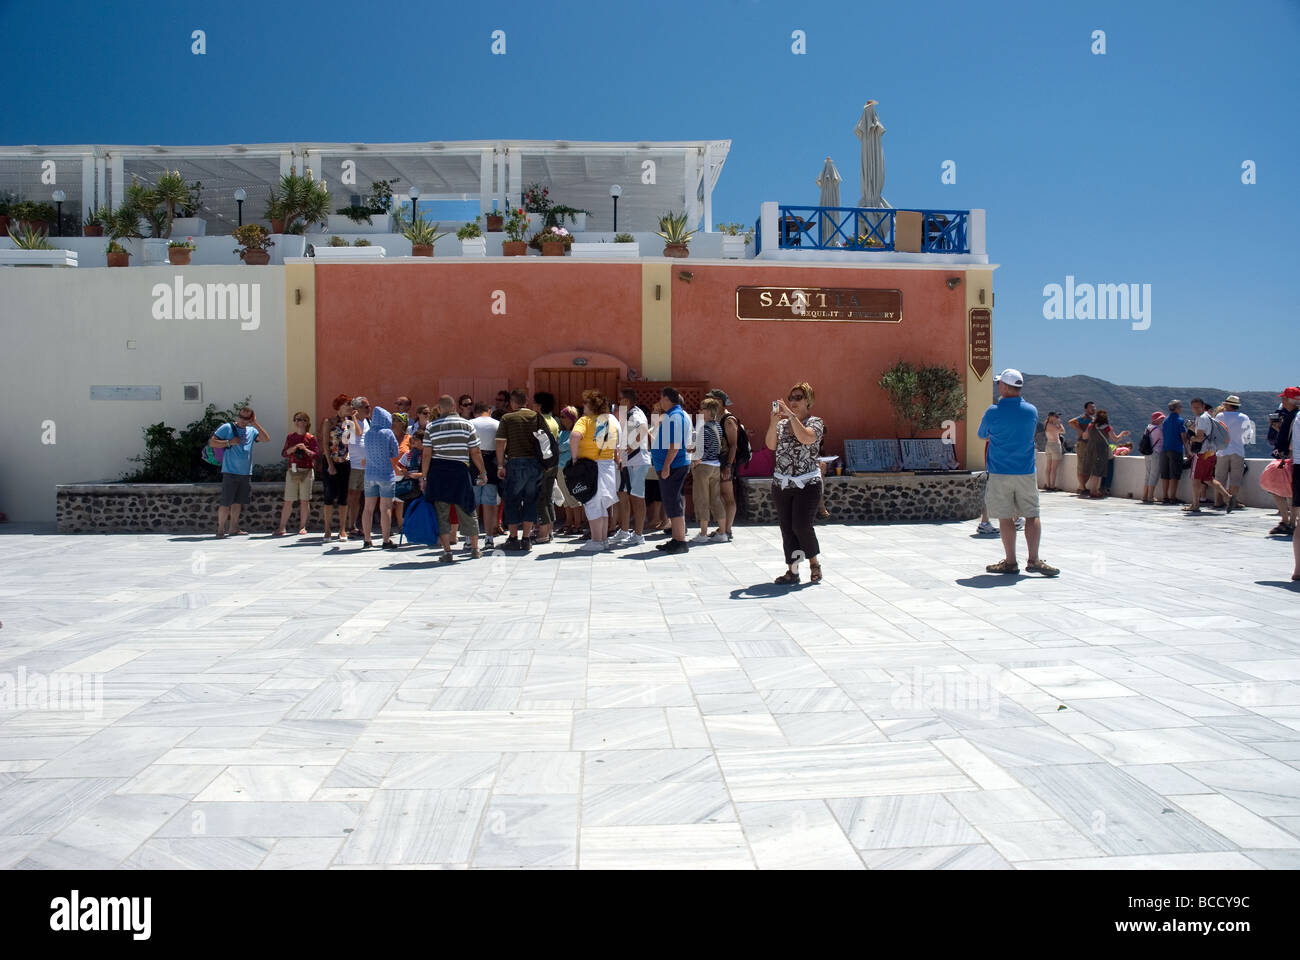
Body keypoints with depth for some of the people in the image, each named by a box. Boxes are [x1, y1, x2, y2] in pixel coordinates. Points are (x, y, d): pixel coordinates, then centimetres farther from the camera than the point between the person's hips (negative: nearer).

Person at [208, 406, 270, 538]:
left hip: (246, 473, 5)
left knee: (238, 502, 11)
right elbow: (211, 442, -3)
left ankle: (233, 528, 19)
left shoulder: (252, 431, 12)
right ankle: (220, 529, 1)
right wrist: (229, 442, -14)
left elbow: (266, 439, -2)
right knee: (226, 503, -7)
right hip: (230, 472, -5)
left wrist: (255, 423, -4)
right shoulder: (227, 428, -1)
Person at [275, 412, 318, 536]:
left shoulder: (310, 438, 1)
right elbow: (283, 453, 5)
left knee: (304, 500, 1)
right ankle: (281, 528, 4)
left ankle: (302, 527, 10)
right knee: (288, 501, 1)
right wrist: (294, 448, -11)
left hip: (306, 471, -2)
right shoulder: (290, 437, 11)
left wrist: (305, 449, -18)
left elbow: (317, 454, -5)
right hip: (292, 470, 2)